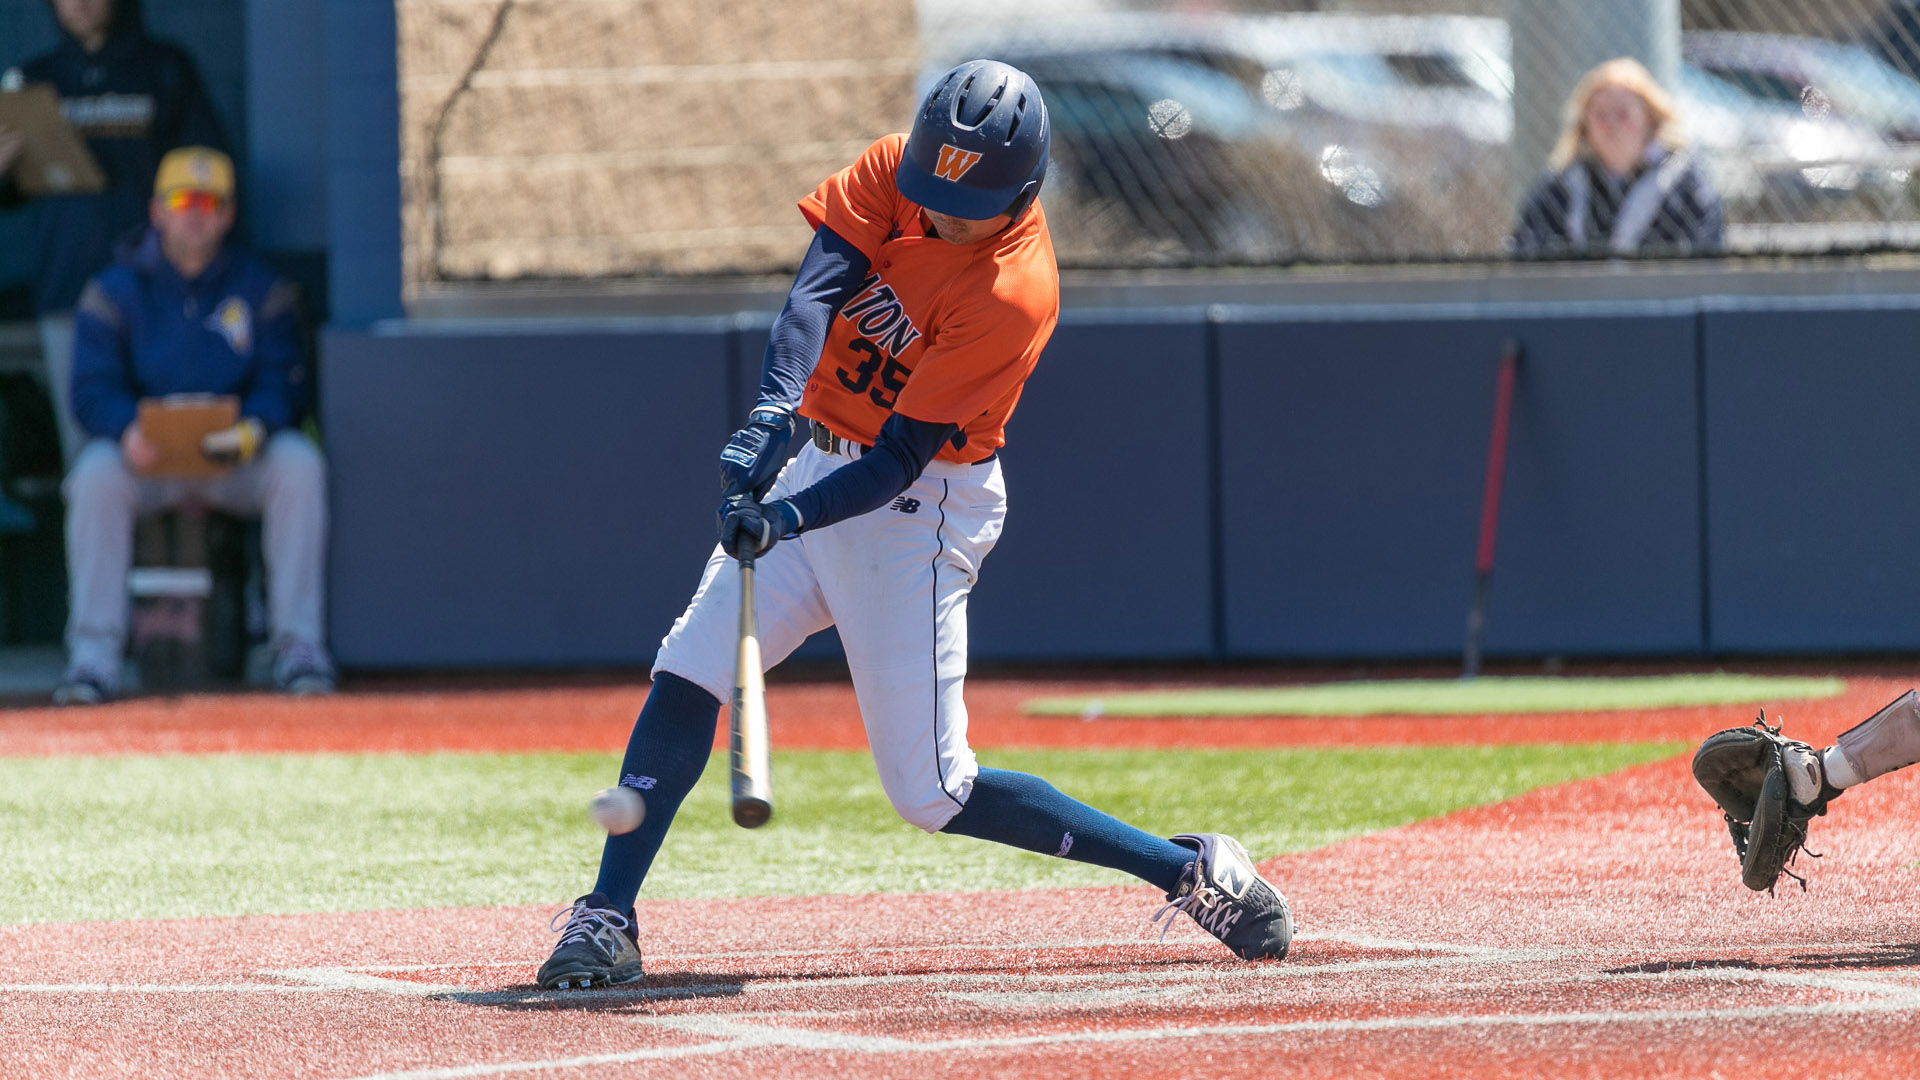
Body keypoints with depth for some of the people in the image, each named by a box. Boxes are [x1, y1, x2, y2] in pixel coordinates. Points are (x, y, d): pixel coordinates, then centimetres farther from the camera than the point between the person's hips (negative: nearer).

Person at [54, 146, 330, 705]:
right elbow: (93, 388, -6)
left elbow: (283, 383, -3)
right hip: (144, 456, -1)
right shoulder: (115, 291, 3)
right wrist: (127, 431, -30)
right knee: (94, 475, -33)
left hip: (236, 462, 1)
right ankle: (94, 655, -30)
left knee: (299, 464, -30)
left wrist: (253, 429, -27)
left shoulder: (260, 289, 5)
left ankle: (298, 646, -26)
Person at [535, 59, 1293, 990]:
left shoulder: (1014, 294, -25)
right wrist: (772, 410, -37)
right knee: (688, 677, -9)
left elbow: (900, 461, -26)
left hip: (920, 506, -6)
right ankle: (606, 922, -5)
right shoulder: (893, 172, -7)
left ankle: (1195, 872, 4)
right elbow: (816, 290, -20)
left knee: (932, 793, -6)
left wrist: (786, 520, -40)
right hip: (828, 461, 6)